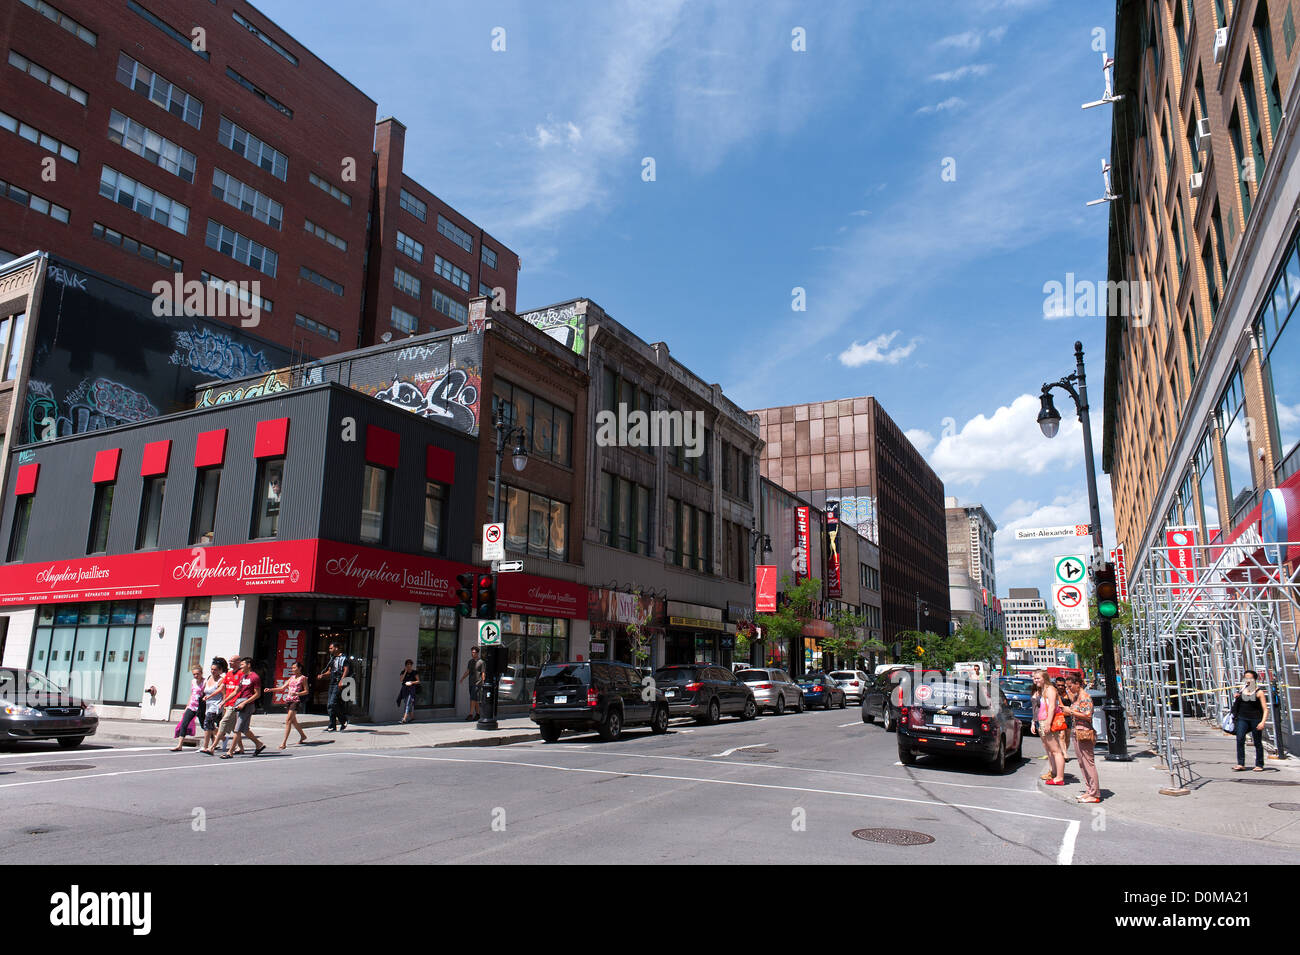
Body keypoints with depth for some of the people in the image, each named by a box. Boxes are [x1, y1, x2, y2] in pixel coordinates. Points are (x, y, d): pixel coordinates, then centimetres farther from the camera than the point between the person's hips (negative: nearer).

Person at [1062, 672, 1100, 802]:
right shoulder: (1076, 696, 13)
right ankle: (1089, 791, 18)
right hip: (1077, 733, 10)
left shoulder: (1085, 697, -14)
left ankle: (1095, 795, -1)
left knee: (1089, 763, -5)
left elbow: (1087, 715, -20)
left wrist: (1071, 711, -15)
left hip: (1085, 733, -10)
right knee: (1082, 763, 12)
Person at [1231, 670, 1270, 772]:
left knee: (1258, 742, 7)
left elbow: (1265, 709, -6)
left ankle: (1259, 765, 21)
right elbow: (1236, 705, 24)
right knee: (1240, 739, -11)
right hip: (1242, 718, 3)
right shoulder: (1241, 691, 9)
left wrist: (1263, 722, -18)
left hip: (1256, 719, -3)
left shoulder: (1259, 692, -3)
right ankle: (1240, 764, -11)